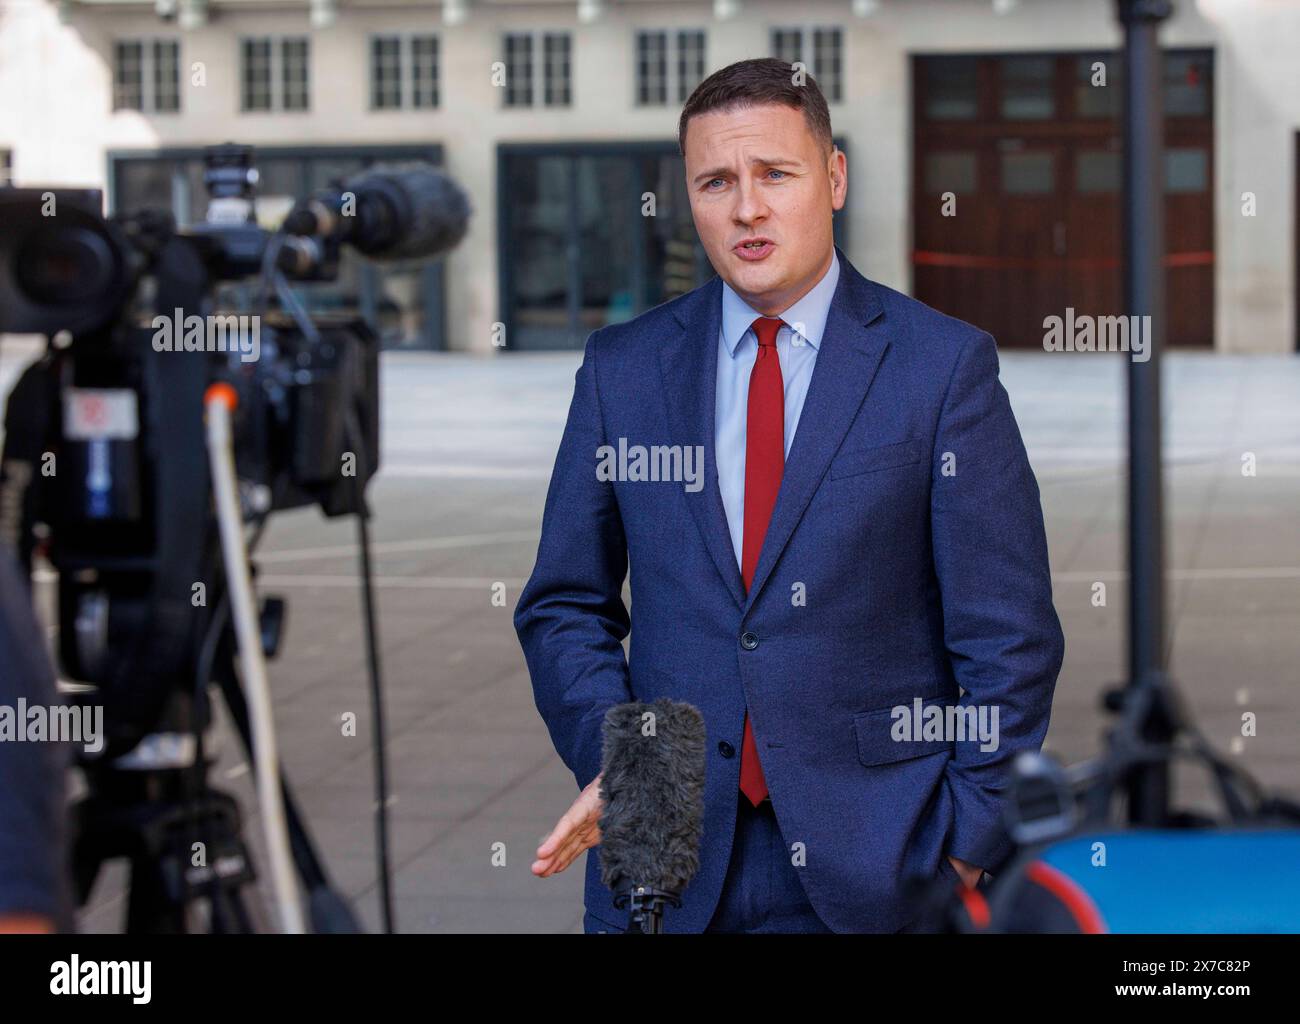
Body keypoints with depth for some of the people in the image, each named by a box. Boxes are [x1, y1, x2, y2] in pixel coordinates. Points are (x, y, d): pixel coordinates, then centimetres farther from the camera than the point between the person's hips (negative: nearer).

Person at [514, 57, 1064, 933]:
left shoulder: (943, 363, -3)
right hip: (668, 860, 2)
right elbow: (566, 606, 11)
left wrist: (970, 846, -8)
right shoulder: (622, 368, 6)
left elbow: (1008, 636, -3)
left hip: (876, 862, -2)